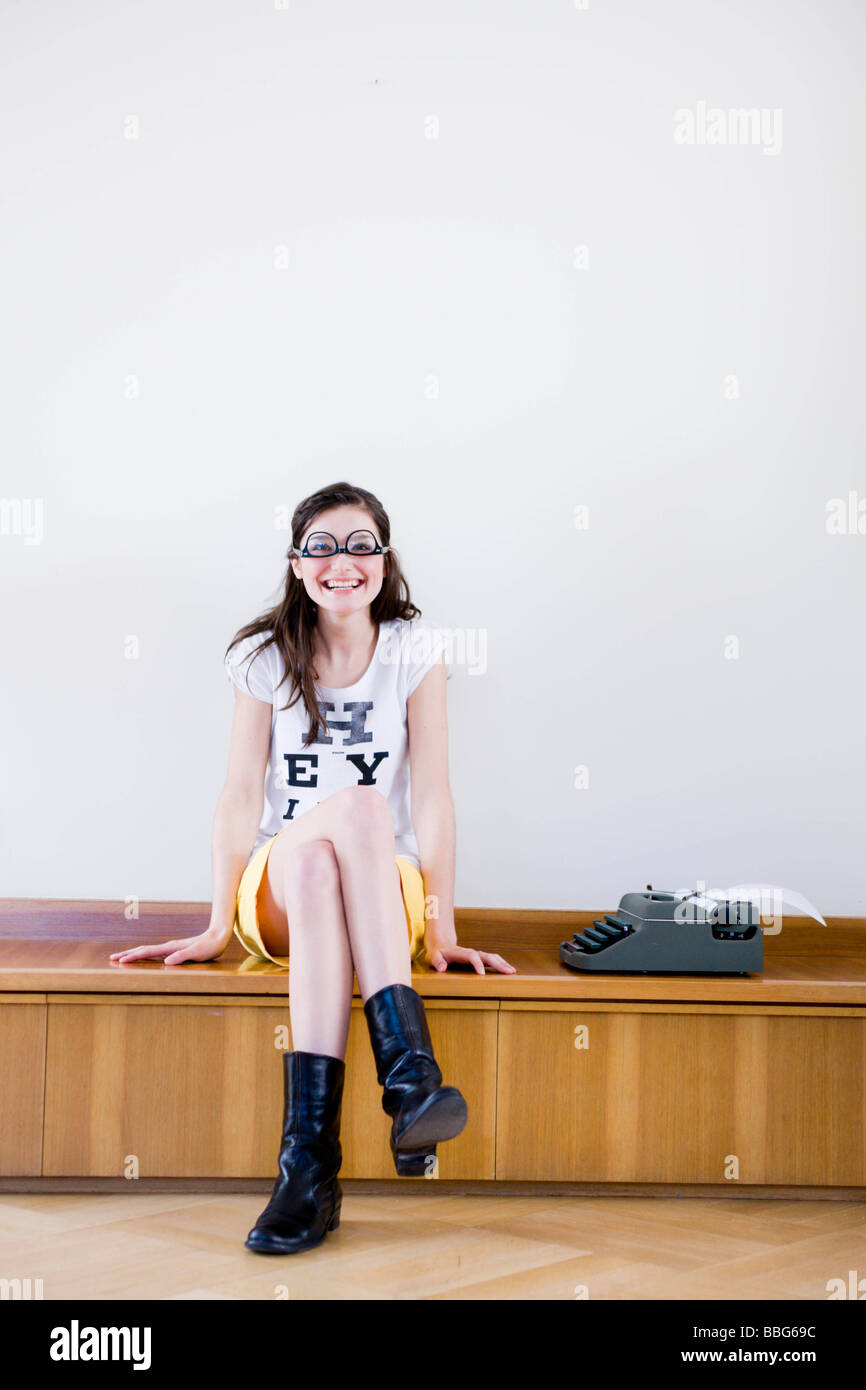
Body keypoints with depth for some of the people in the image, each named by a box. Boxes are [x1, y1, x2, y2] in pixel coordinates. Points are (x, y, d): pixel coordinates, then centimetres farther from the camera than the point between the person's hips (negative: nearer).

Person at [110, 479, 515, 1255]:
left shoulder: (414, 649, 0)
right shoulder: (266, 655, 2)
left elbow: (432, 795, -4)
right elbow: (242, 793, -1)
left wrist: (443, 931, -9)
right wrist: (218, 927, -6)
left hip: (390, 895, 0)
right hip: (278, 896, 0)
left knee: (318, 862, -36)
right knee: (359, 804, -34)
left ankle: (310, 1156, -43)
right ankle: (409, 1065, -43)